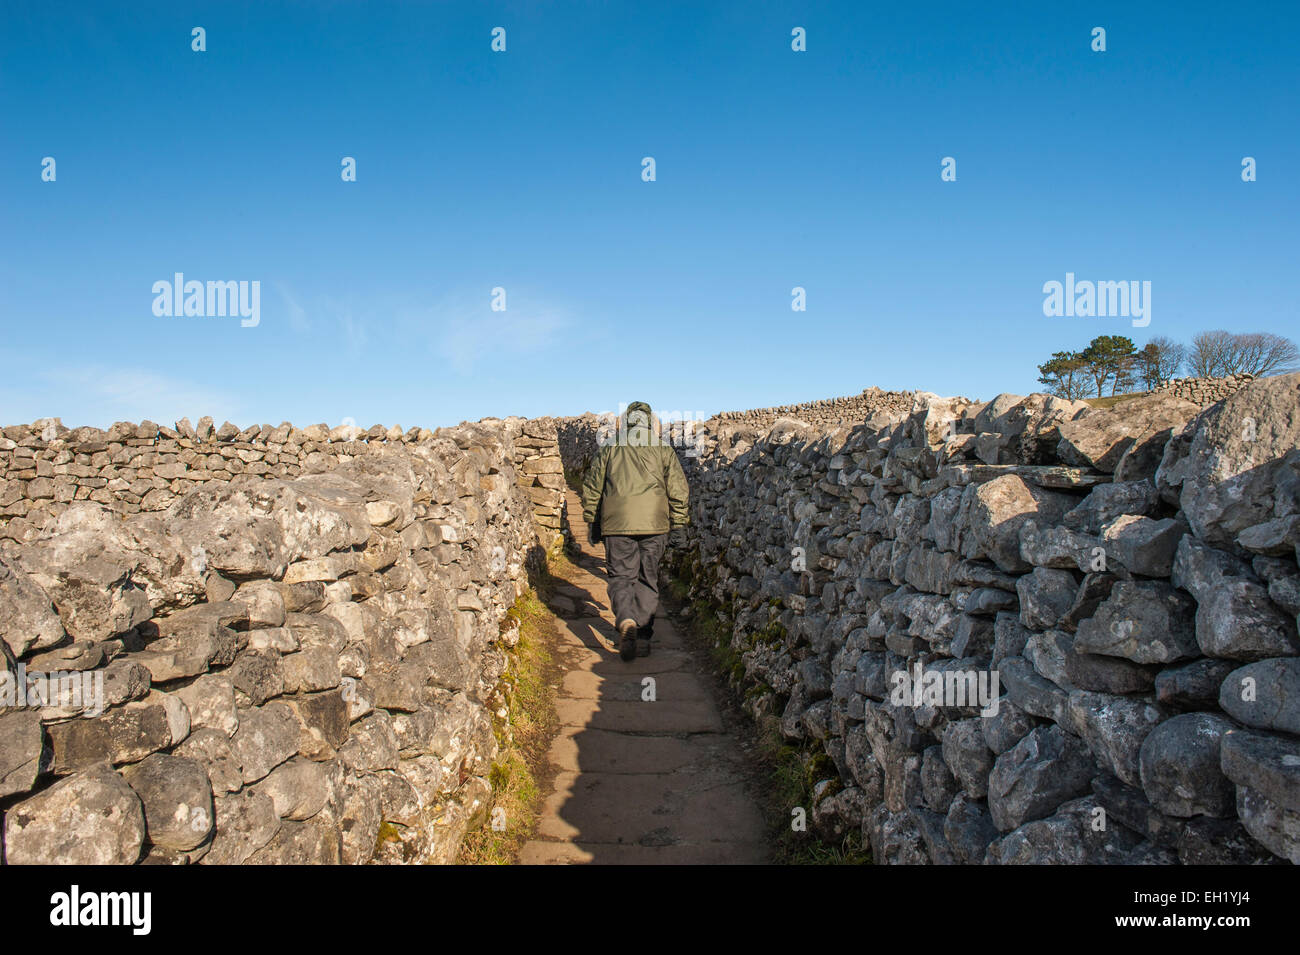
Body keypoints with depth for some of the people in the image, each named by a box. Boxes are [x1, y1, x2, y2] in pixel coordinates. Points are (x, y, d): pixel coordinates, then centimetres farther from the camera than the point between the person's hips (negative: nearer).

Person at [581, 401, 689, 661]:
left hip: (617, 523, -1)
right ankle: (644, 635, 12)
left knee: (621, 576, 5)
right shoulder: (663, 449, 8)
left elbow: (592, 487, 11)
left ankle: (626, 622, -21)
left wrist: (592, 523, 20)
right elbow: (677, 488, 4)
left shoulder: (610, 449, 8)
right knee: (648, 579, 11)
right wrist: (678, 525, 12)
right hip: (654, 523, 1)